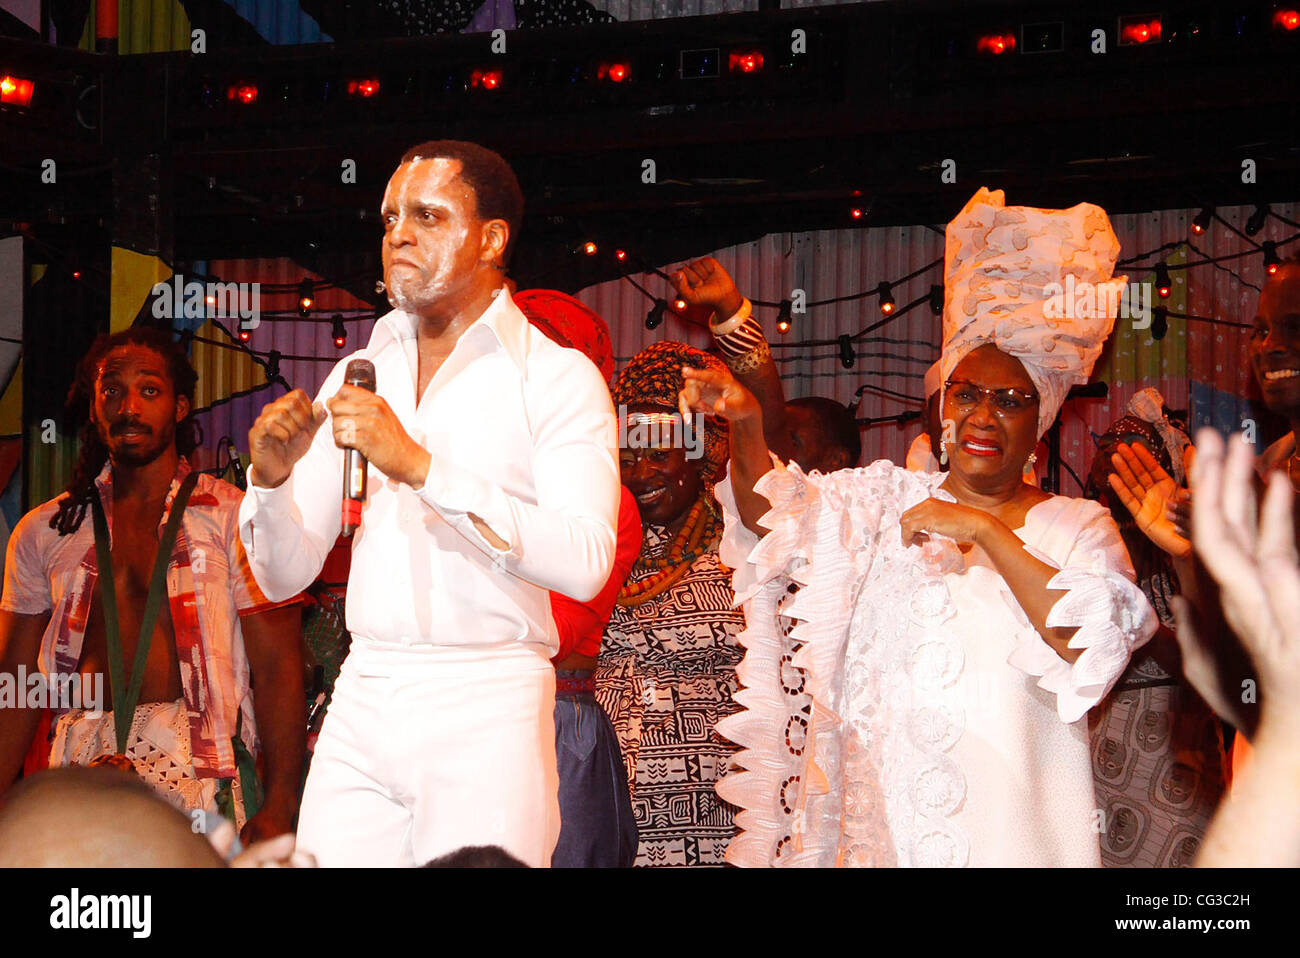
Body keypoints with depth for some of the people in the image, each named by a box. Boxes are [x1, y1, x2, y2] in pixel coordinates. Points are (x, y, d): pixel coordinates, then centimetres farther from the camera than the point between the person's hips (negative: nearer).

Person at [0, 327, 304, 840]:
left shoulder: (236, 517, 5)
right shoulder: (44, 530, 16)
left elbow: (277, 669, -1)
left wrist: (278, 808, -11)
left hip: (197, 765, -3)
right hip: (79, 767, 3)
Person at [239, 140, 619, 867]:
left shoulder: (558, 377, -2)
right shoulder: (356, 376, 13)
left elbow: (585, 562, -18)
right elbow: (285, 575, 14)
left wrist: (421, 466, -22)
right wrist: (272, 478, -7)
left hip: (486, 706, -4)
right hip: (359, 704, 4)